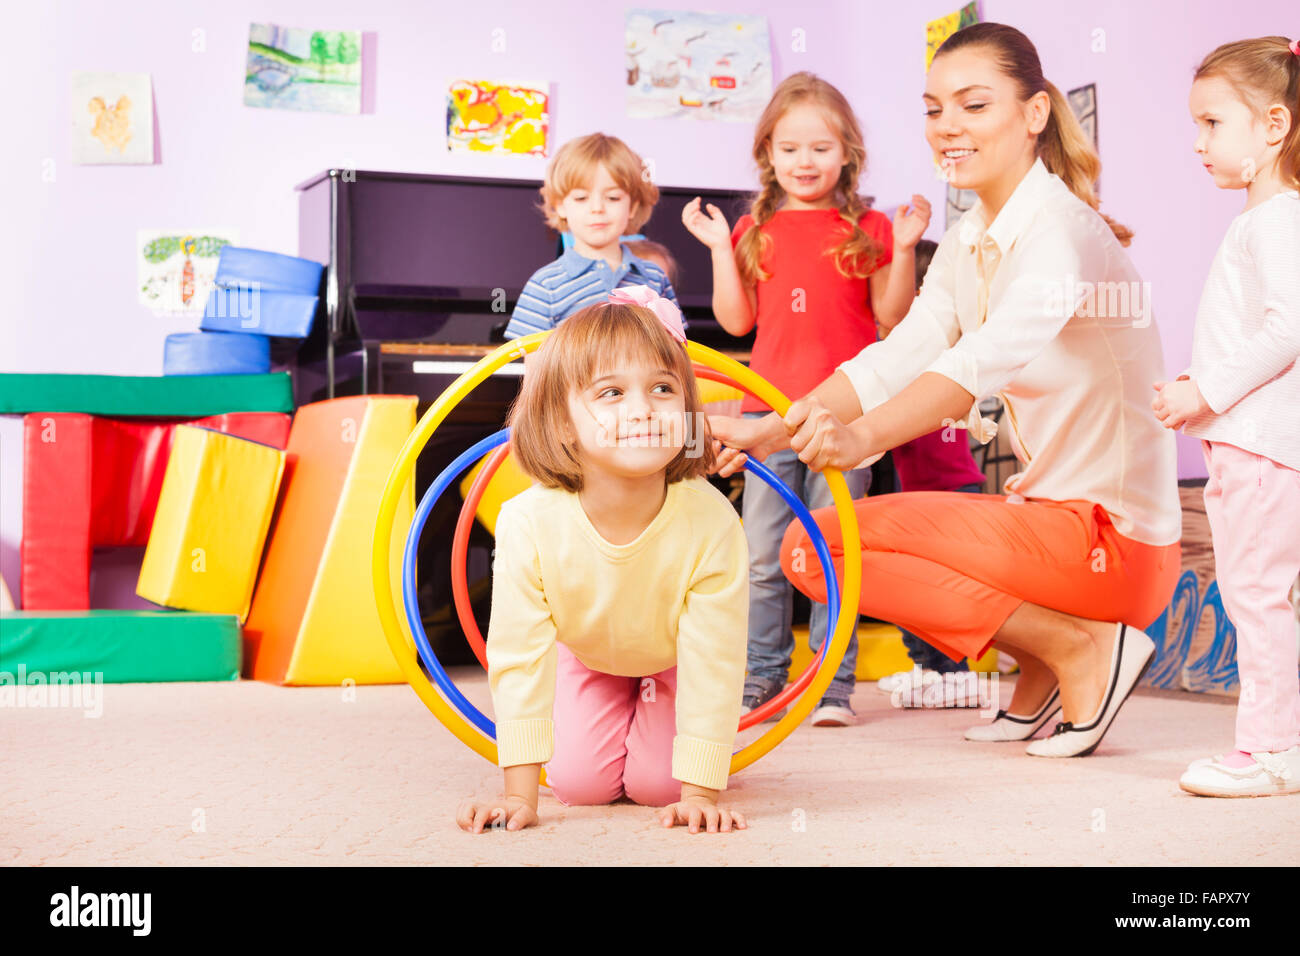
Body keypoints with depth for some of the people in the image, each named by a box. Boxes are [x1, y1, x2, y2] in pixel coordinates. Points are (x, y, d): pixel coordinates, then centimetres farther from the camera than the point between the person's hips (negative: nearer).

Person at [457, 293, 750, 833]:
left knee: (655, 784, -9)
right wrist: (519, 797, -31)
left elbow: (713, 667, -33)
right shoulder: (529, 523, -39)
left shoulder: (711, 523, -41)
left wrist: (698, 797, -32)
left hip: (674, 662, -1)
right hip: (586, 654, 1)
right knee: (579, 783, -5)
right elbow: (518, 660, -32)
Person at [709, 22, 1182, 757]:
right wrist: (770, 432, -16)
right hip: (1051, 511, 9)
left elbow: (990, 356, -35)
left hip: (1117, 535, -9)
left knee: (819, 543, -14)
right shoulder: (968, 242, 10)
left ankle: (1083, 646, -8)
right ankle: (1048, 660, 10)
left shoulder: (1061, 228, -17)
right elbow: (895, 359, -1)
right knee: (810, 546, 12)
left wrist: (864, 436, -52)